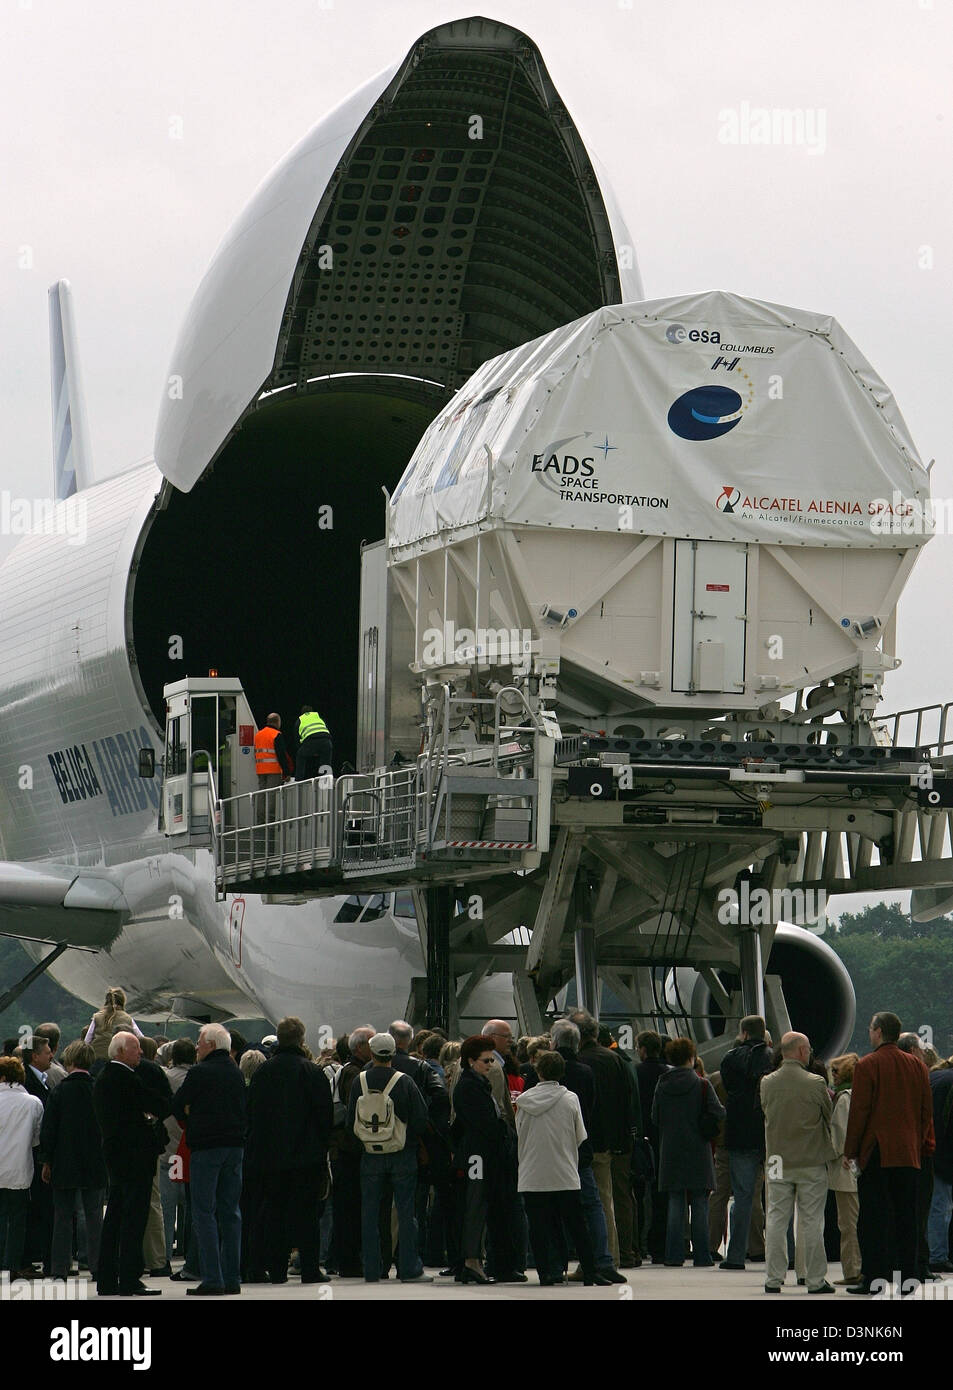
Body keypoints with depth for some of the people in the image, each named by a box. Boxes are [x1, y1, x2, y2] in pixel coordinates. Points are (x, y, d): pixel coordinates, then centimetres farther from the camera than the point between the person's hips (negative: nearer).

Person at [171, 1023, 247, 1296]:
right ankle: (232, 1278, 9)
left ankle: (212, 1278, -9)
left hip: (206, 1147, -6)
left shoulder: (199, 1072, -10)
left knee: (204, 1212, -3)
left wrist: (190, 1124, 13)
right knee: (230, 1212, 9)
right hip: (234, 1145, 6)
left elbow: (176, 1105, -4)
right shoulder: (236, 1073, 11)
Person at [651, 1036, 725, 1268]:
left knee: (675, 1204, 6)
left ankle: (674, 1255, 2)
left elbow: (655, 1119, 6)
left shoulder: (662, 1085, 2)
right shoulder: (702, 1085, -8)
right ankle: (701, 1255, 2)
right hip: (697, 1152, -3)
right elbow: (718, 1114, -10)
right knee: (700, 1205, 2)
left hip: (670, 1151, 3)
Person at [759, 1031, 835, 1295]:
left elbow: (765, 1113, 8)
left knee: (776, 1221, 7)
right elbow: (828, 1116, -1)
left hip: (778, 1161, 3)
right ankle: (816, 1280, 7)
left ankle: (773, 1279, 6)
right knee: (812, 1223, 3)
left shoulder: (767, 1083, -2)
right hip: (811, 1162, -3)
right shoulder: (815, 1084, -12)